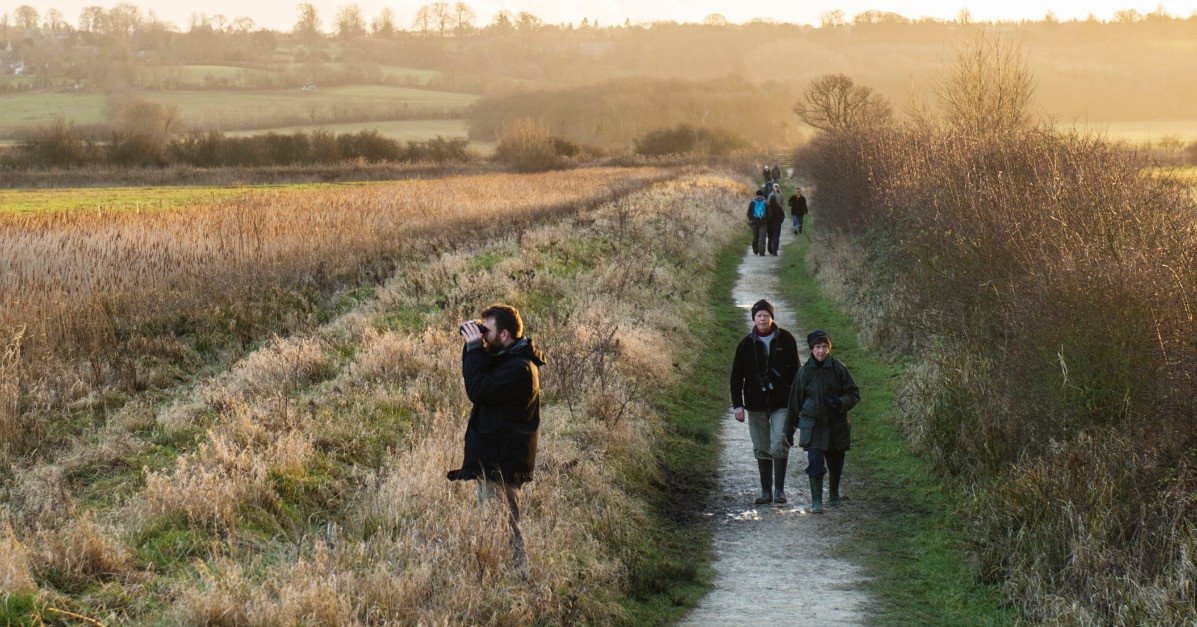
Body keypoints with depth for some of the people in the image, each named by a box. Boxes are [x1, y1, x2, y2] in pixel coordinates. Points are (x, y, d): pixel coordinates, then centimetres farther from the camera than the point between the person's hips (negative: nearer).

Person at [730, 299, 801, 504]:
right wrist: (737, 404, -3)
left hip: (781, 403, -2)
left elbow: (795, 370, 6)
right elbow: (736, 376, 5)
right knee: (761, 449, 7)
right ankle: (766, 491, 15)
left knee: (779, 445, -14)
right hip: (756, 405, 2)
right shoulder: (746, 344, 1)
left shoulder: (785, 339, 0)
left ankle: (779, 489, -6)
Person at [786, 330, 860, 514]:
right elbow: (795, 400, 8)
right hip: (813, 425, -1)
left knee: (836, 464, 13)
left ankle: (834, 495, 36)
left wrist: (841, 402, -21)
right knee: (815, 463, -14)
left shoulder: (839, 369, -4)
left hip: (836, 424, 1)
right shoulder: (805, 371, -1)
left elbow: (854, 394, 0)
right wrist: (789, 427, 11)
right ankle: (816, 501, -8)